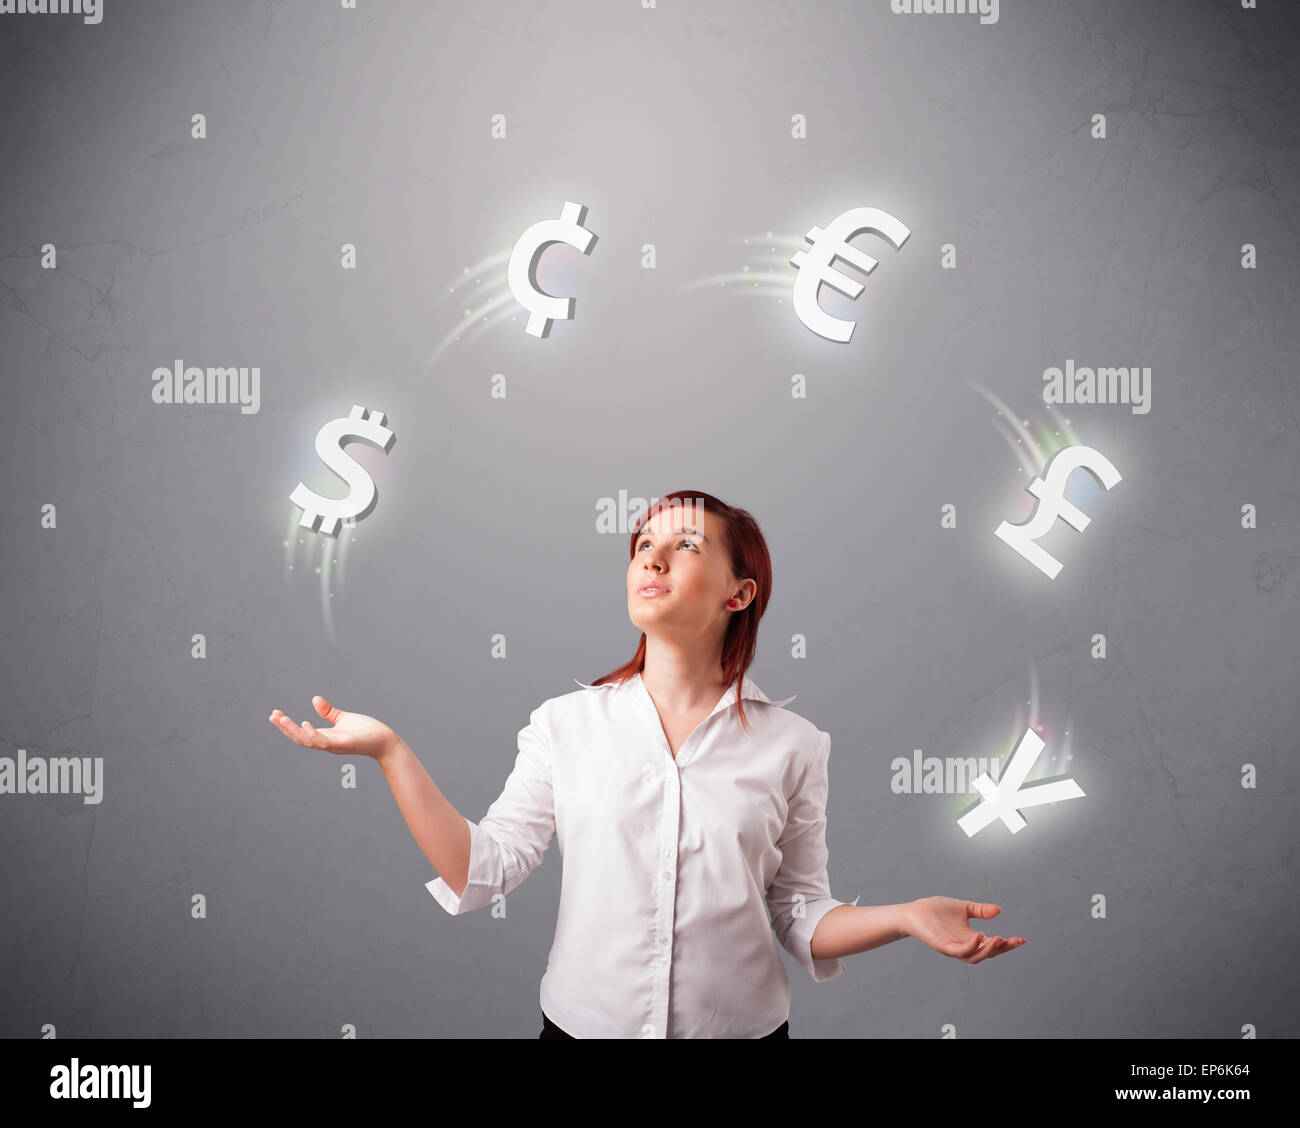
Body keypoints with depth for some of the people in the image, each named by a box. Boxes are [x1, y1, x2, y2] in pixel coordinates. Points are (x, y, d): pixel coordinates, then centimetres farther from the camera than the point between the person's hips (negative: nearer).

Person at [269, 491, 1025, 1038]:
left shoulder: (790, 745, -4)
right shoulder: (566, 724, -3)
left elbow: (800, 916, -1)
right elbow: (480, 873, -7)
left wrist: (906, 917, -17)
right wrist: (392, 752, -15)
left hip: (741, 1023, 0)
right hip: (585, 1019, 1)